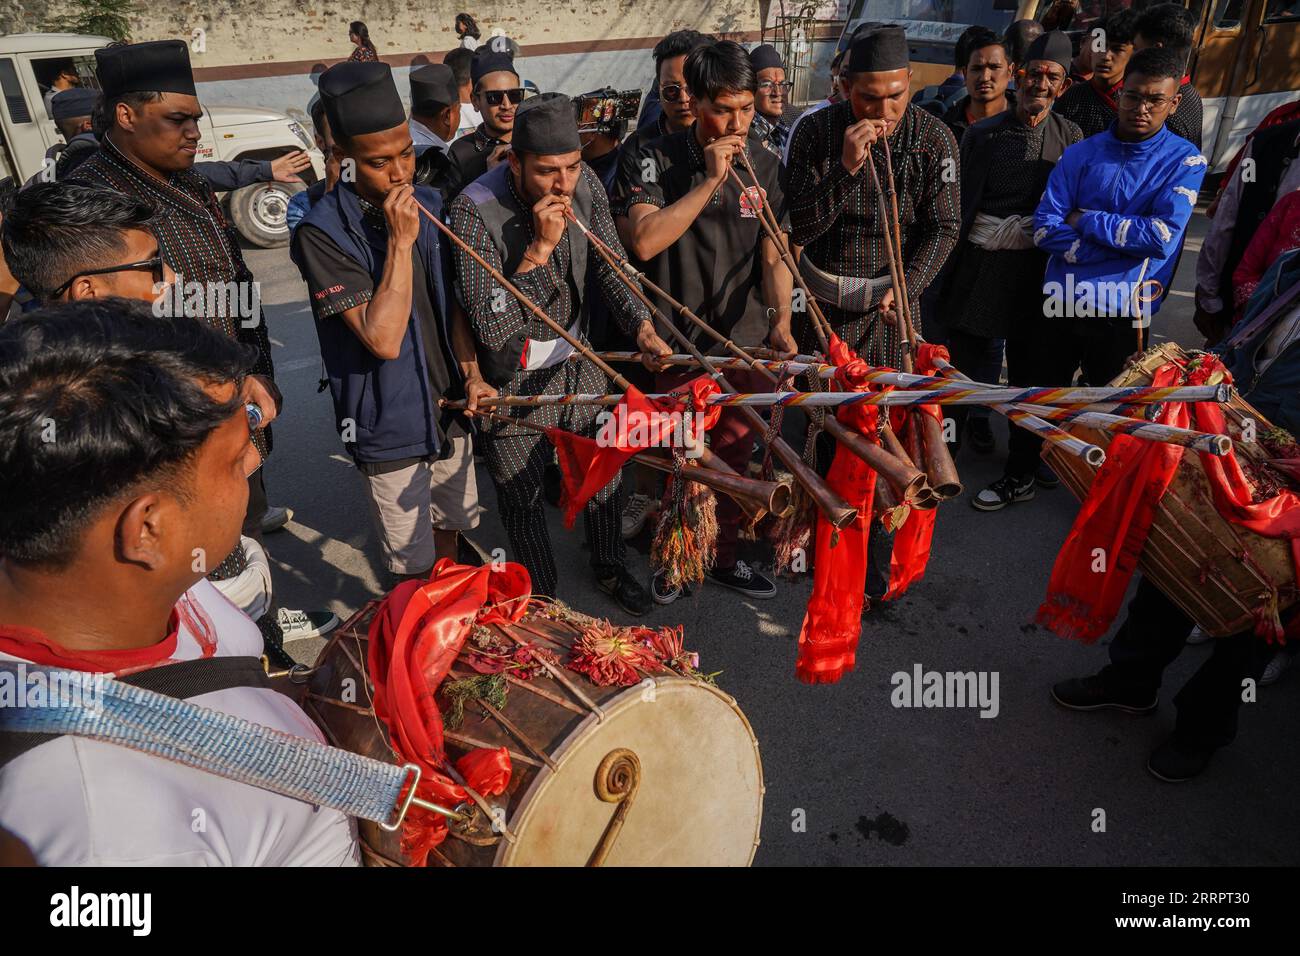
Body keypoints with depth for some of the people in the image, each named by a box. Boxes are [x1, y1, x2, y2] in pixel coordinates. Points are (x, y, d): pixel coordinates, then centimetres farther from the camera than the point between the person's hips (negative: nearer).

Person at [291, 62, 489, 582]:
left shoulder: (428, 203, 1)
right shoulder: (324, 231, -20)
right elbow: (382, 339, -26)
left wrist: (470, 371, -5)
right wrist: (399, 242, -27)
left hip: (449, 408, 6)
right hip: (390, 428, -6)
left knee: (448, 530, 24)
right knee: (413, 568, 9)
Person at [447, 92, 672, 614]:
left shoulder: (585, 184, -10)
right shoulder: (475, 208, -26)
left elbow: (611, 265, -3)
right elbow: (491, 328, -30)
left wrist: (642, 325, -21)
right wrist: (539, 249, -35)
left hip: (579, 364, 5)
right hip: (515, 382, -4)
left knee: (602, 475, 20)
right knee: (522, 498, 13)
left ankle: (610, 567, 47)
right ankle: (542, 598, 38)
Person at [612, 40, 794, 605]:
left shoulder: (764, 166, 4)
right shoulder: (652, 162, -8)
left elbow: (774, 256, 4)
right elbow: (643, 240, -23)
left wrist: (781, 318, -11)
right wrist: (711, 180, -24)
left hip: (745, 345, 4)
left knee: (733, 461, 14)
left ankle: (724, 558, 34)